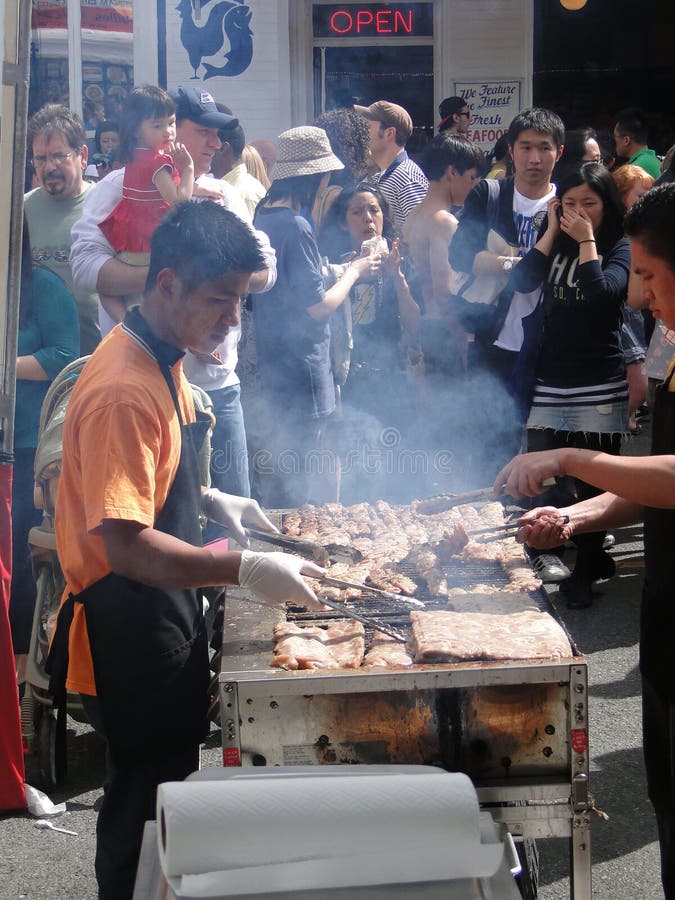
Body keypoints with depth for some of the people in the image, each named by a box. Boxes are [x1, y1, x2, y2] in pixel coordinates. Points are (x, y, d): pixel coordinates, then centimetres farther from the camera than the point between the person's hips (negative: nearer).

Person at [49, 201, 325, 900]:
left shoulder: (162, 359, 6)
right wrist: (244, 569, -35)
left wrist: (209, 499, 8)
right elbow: (126, 546, -32)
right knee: (145, 797, 4)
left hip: (165, 610, 10)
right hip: (128, 631, -10)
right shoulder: (124, 390, -27)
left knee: (173, 778, 22)